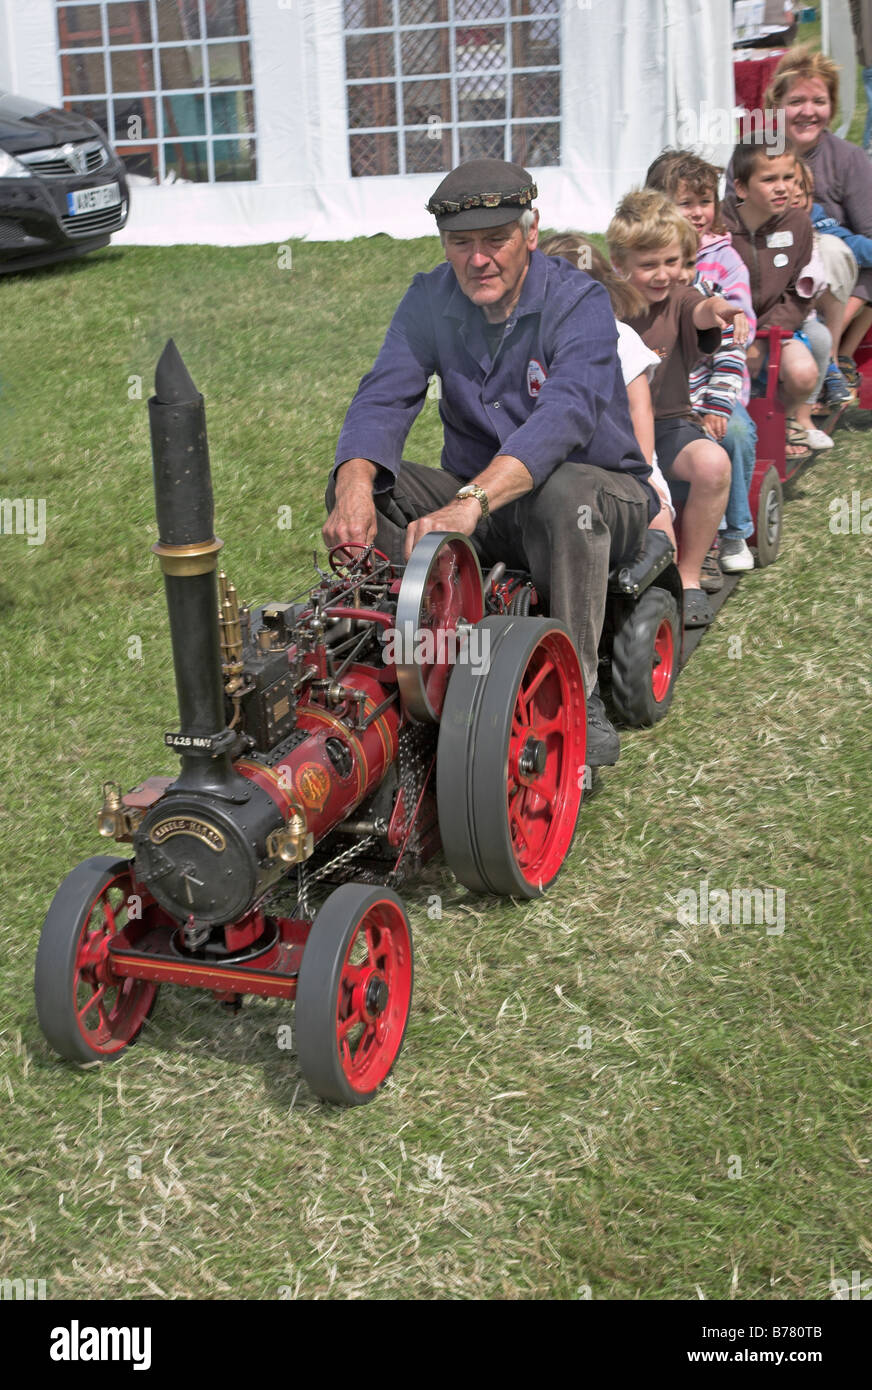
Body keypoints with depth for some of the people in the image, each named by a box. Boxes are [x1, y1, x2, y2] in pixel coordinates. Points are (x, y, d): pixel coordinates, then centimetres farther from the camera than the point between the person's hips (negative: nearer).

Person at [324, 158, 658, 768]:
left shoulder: (579, 301, -17)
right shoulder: (430, 299, -2)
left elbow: (563, 415, -36)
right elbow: (382, 399, -14)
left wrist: (470, 501, -51)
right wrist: (355, 485, -37)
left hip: (597, 493, -4)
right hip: (481, 497, 4)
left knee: (563, 491, -39)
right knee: (363, 486, -17)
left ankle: (580, 696, -27)